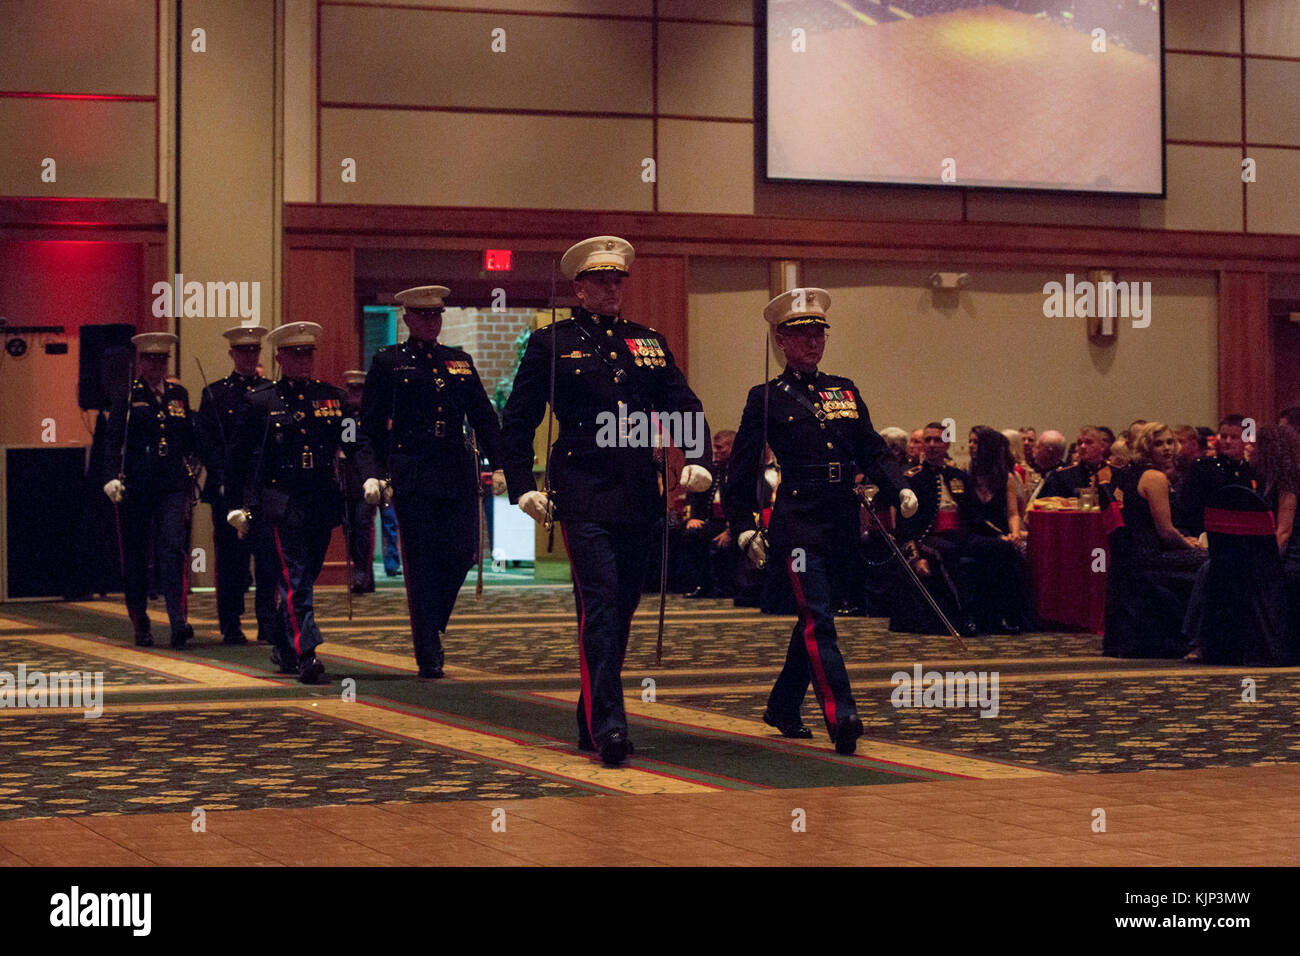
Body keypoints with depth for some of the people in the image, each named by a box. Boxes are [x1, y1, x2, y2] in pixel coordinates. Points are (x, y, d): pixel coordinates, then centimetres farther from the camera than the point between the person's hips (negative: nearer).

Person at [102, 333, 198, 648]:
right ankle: (141, 626, 17)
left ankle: (179, 623, -17)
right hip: (136, 487, -1)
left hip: (173, 486, 1)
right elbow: (114, 441, -4)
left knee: (173, 550, -12)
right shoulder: (127, 397, 3)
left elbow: (191, 439, 19)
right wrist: (111, 477, -17)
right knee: (136, 557, 5)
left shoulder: (179, 395, 14)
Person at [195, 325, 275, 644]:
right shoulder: (214, 394, 8)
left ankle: (268, 626, 3)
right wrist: (224, 475, -8)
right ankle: (231, 627, 10)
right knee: (230, 559, 3)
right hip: (228, 491, -1)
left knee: (269, 558, -2)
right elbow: (204, 441, 2)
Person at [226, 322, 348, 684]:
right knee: (295, 581, -12)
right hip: (280, 503, -4)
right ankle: (306, 657, -17)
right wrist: (249, 503, 2)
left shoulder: (332, 397, 11)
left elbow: (353, 445, 13)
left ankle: (284, 649, 31)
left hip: (322, 504, 4)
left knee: (304, 578, 13)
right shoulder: (259, 401, 2)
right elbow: (241, 457, 5)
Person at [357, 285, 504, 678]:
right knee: (422, 567, -3)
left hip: (458, 476, 4)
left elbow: (484, 418, 16)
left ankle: (433, 625, 23)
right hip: (412, 479, -4)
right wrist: (371, 474, -8)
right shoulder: (387, 362, 4)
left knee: (462, 554, -3)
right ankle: (429, 656, 3)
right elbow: (369, 427, 2)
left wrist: (499, 464, 6)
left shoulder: (461, 362, 15)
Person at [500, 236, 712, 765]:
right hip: (583, 497, -5)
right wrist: (522, 487, -4)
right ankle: (608, 727, -15)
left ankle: (590, 722, 24)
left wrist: (698, 459, -2)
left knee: (622, 608, 10)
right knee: (599, 607, -13)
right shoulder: (550, 343, 4)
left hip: (640, 498, 5)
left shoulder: (649, 342, 15)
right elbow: (517, 421, 4)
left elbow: (685, 405, 15)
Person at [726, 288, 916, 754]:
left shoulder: (845, 390, 16)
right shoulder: (766, 397, 2)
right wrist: (744, 529, -5)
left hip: (843, 523, 5)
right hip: (797, 520, -5)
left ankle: (782, 707, 27)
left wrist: (899, 489, -2)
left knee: (814, 619, 13)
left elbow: (872, 452, 16)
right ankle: (841, 717, -21)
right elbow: (742, 469, 2)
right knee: (818, 618, -14)